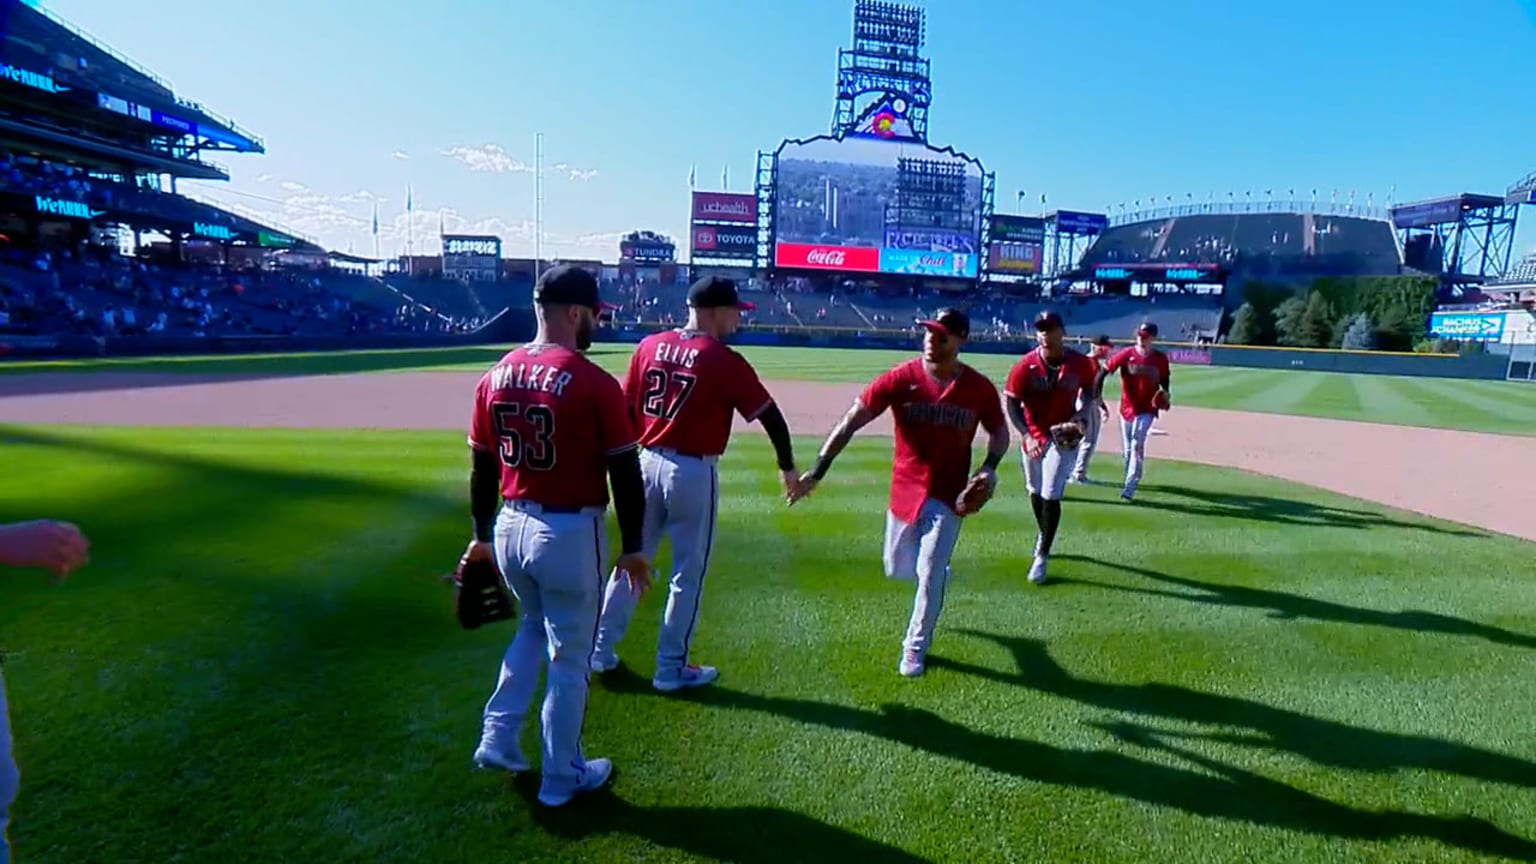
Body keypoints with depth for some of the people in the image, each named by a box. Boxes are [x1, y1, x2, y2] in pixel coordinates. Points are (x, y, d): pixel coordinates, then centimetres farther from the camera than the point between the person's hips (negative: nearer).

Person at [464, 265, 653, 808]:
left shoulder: (495, 377, 1)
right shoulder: (595, 384, -16)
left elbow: (482, 467, 9)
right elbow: (625, 475, -12)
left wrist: (482, 535, 20)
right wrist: (632, 548, -1)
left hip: (511, 527, 6)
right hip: (570, 534, -6)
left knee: (533, 627, 31)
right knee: (569, 657, 11)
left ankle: (498, 739, 32)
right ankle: (562, 778, 27)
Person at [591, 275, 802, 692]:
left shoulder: (649, 346, 4)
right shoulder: (725, 362, -12)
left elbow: (626, 409, 9)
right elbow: (770, 415, -7)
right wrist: (787, 468, 7)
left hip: (646, 464, 6)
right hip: (693, 473, -5)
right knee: (688, 573, 8)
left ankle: (601, 651, 29)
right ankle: (671, 668, 18)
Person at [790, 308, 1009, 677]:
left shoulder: (979, 387, -9)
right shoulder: (901, 378, -13)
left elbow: (999, 430, 8)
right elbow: (852, 421, -16)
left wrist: (990, 467, -12)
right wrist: (818, 470, -23)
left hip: (948, 494, -1)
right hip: (904, 489, 2)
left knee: (929, 574, -2)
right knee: (897, 570, 16)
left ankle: (915, 648, 21)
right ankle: (936, 569, 52)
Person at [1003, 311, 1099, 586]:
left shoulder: (1080, 363, -10)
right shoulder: (1025, 366, -14)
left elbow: (1089, 390, 8)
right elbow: (1012, 403, -10)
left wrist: (1083, 417, -11)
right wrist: (1026, 435, -21)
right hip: (1033, 436, 2)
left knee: (1051, 495, -8)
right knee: (1035, 492, 18)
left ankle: (1042, 556, 1)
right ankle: (1044, 535, 44)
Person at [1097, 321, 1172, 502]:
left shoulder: (1160, 359, -4)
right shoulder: (1126, 354, -7)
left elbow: (1164, 380, 8)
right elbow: (1104, 371, -9)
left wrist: (1164, 395, -12)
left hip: (1147, 409, -2)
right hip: (1127, 407, 2)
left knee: (1137, 444, -16)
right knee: (1127, 448, 14)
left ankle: (1130, 487, -15)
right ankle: (1132, 478, 38)